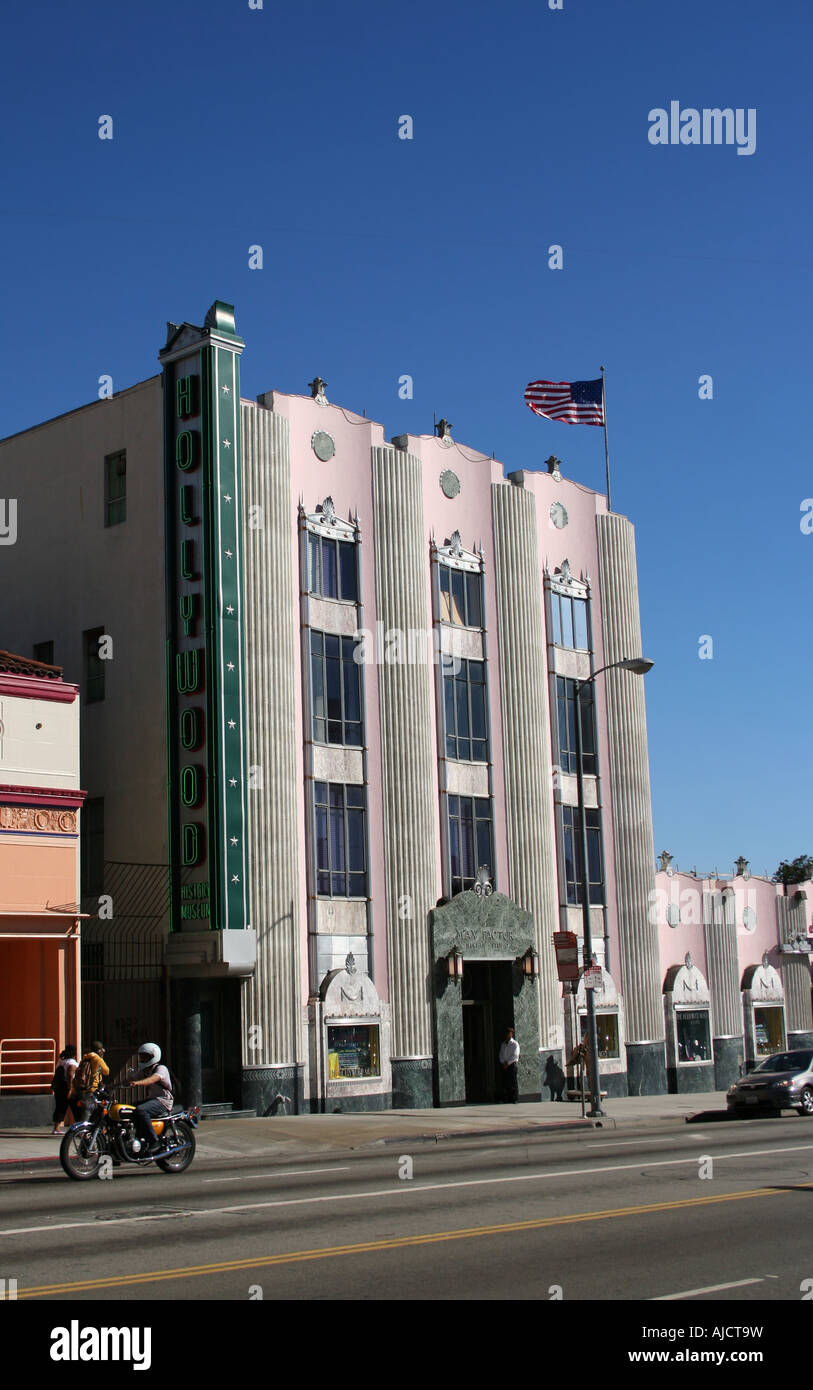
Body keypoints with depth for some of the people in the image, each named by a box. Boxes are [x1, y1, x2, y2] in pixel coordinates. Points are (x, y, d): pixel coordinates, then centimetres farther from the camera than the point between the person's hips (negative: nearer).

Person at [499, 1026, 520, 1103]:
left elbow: (515, 1055, -8)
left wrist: (507, 1063, -12)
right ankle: (506, 1099, 5)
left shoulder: (515, 1044, -1)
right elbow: (501, 1054, 12)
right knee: (505, 1083, 2)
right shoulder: (503, 1044, 18)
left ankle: (514, 1100, -7)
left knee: (513, 1083, -8)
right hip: (504, 1066, 6)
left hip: (512, 1065, -6)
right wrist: (503, 1062, -4)